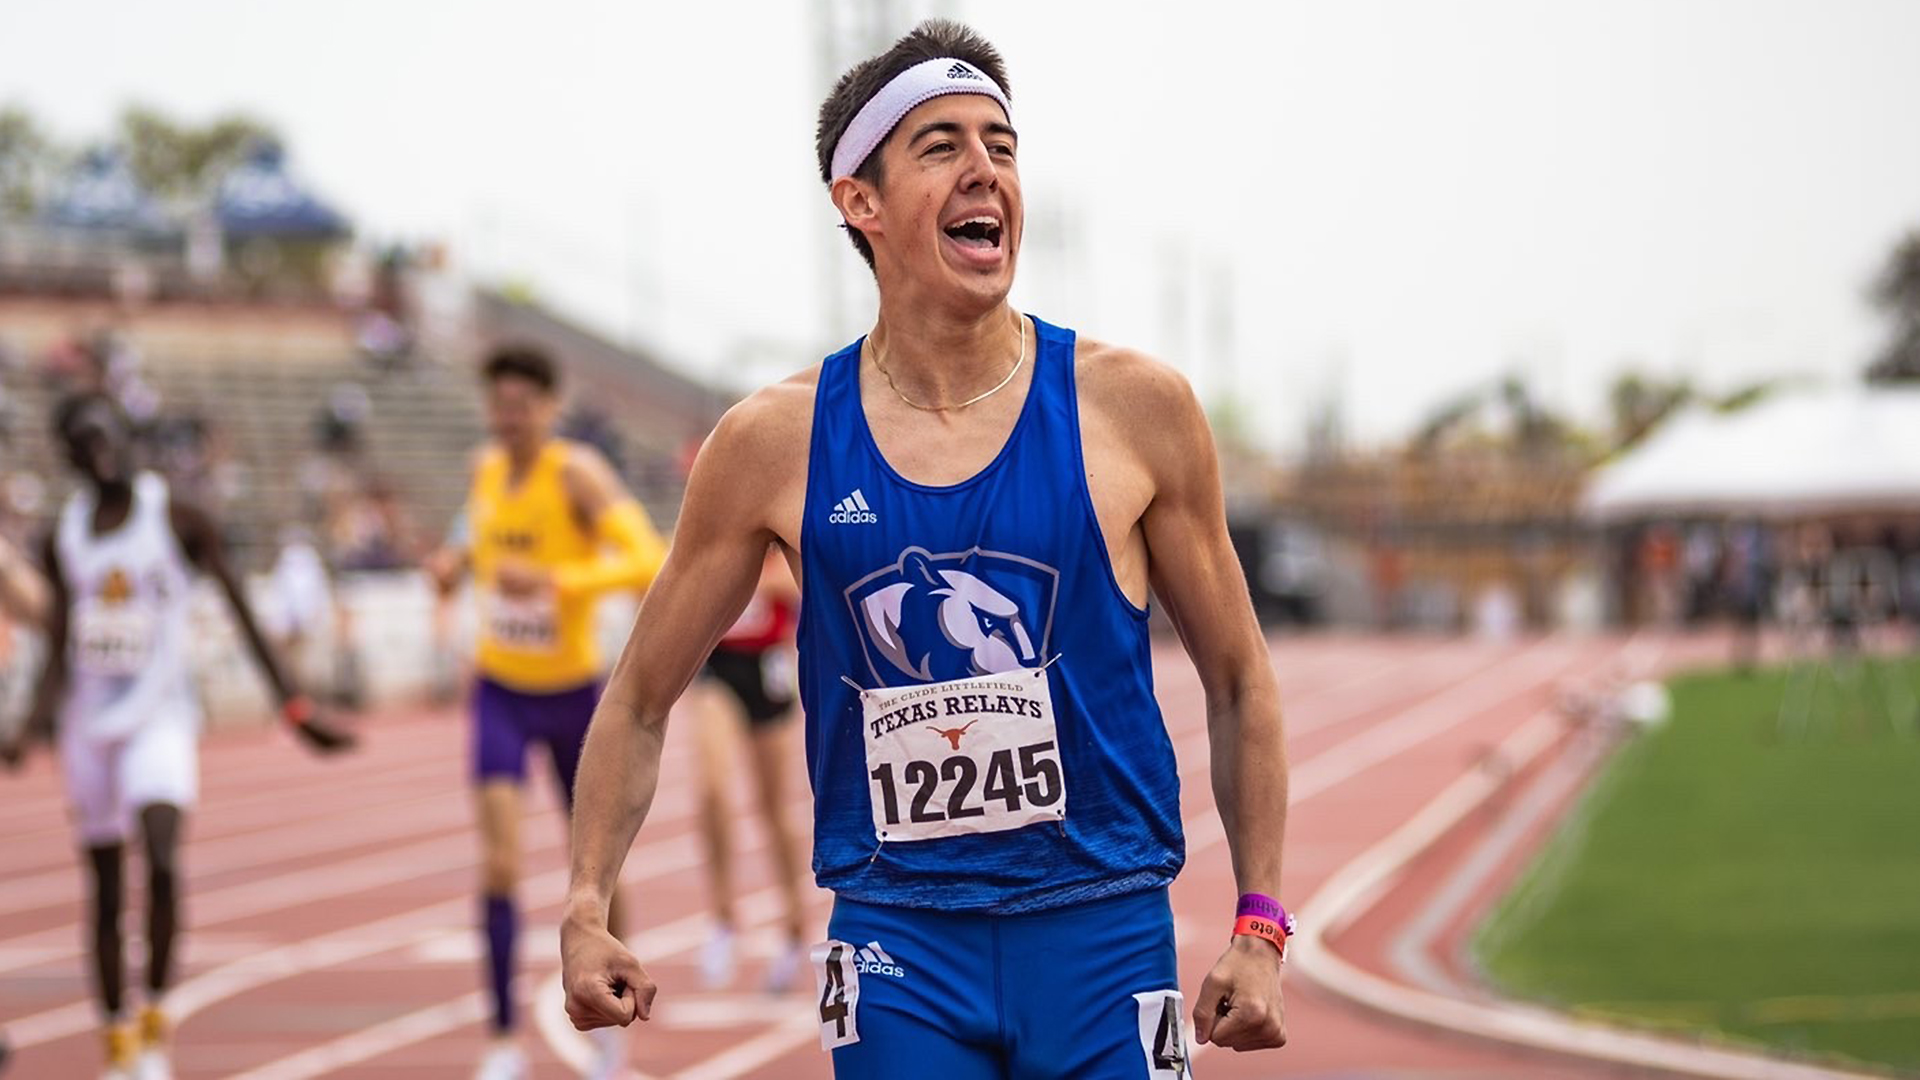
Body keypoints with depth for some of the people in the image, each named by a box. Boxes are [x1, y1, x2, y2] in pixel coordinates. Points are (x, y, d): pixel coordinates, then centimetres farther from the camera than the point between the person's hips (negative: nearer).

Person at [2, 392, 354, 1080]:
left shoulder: (178, 522, -4)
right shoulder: (64, 537, 6)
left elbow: (244, 617, -5)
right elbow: (59, 654, 6)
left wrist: (295, 707, -10)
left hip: (159, 719, -4)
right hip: (88, 727, 4)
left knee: (162, 859, -24)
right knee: (105, 889, 6)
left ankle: (155, 1020, -9)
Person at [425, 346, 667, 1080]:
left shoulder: (577, 474, -17)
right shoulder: (486, 468, -1)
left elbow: (646, 560, -30)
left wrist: (556, 579, -40)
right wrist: (457, 560, -1)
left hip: (573, 693, -3)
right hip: (501, 690, 3)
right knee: (500, 864, -12)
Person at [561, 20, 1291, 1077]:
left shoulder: (1134, 408, -2)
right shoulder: (774, 442, -2)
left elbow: (1239, 680, 7)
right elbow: (640, 699, 8)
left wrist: (1259, 926, 1)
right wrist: (586, 909, -4)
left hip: (1101, 934, 0)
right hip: (896, 944, 0)